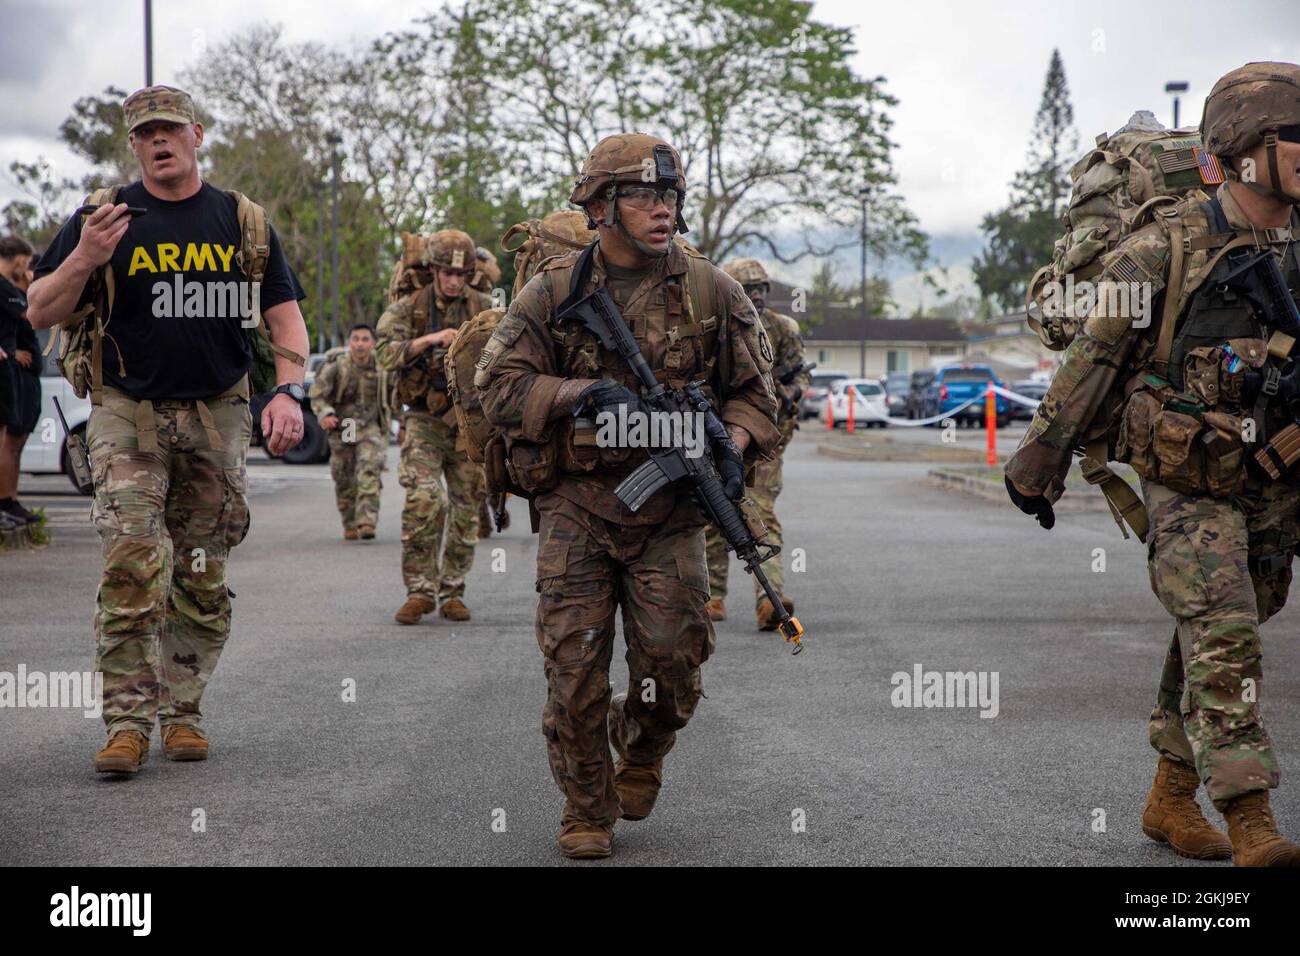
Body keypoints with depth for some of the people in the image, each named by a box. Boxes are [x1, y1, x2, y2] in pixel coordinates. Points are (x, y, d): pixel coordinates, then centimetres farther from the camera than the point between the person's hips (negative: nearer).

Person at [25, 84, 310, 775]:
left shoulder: (242, 223, 7)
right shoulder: (104, 218, 2)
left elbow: (285, 314, 9)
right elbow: (40, 314, 1)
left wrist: (288, 391, -7)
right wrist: (83, 260, -18)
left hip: (217, 418, 2)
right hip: (127, 413, -2)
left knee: (202, 577, 6)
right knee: (132, 567, -13)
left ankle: (184, 711, 16)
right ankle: (128, 720, -7)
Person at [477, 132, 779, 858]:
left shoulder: (712, 292, 4)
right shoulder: (552, 294, 1)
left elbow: (755, 388, 10)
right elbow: (500, 383, -4)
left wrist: (733, 443, -11)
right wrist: (587, 394, -18)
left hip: (670, 507, 1)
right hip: (576, 506, -1)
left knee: (673, 659, -3)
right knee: (574, 664, -2)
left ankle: (643, 749, 32)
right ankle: (588, 812, 16)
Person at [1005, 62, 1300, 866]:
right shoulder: (1172, 244, -9)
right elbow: (1096, 352, -4)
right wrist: (1043, 457, -1)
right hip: (1188, 483, -6)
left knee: (1218, 638, 13)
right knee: (1224, 638, -14)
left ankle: (1172, 798, 26)